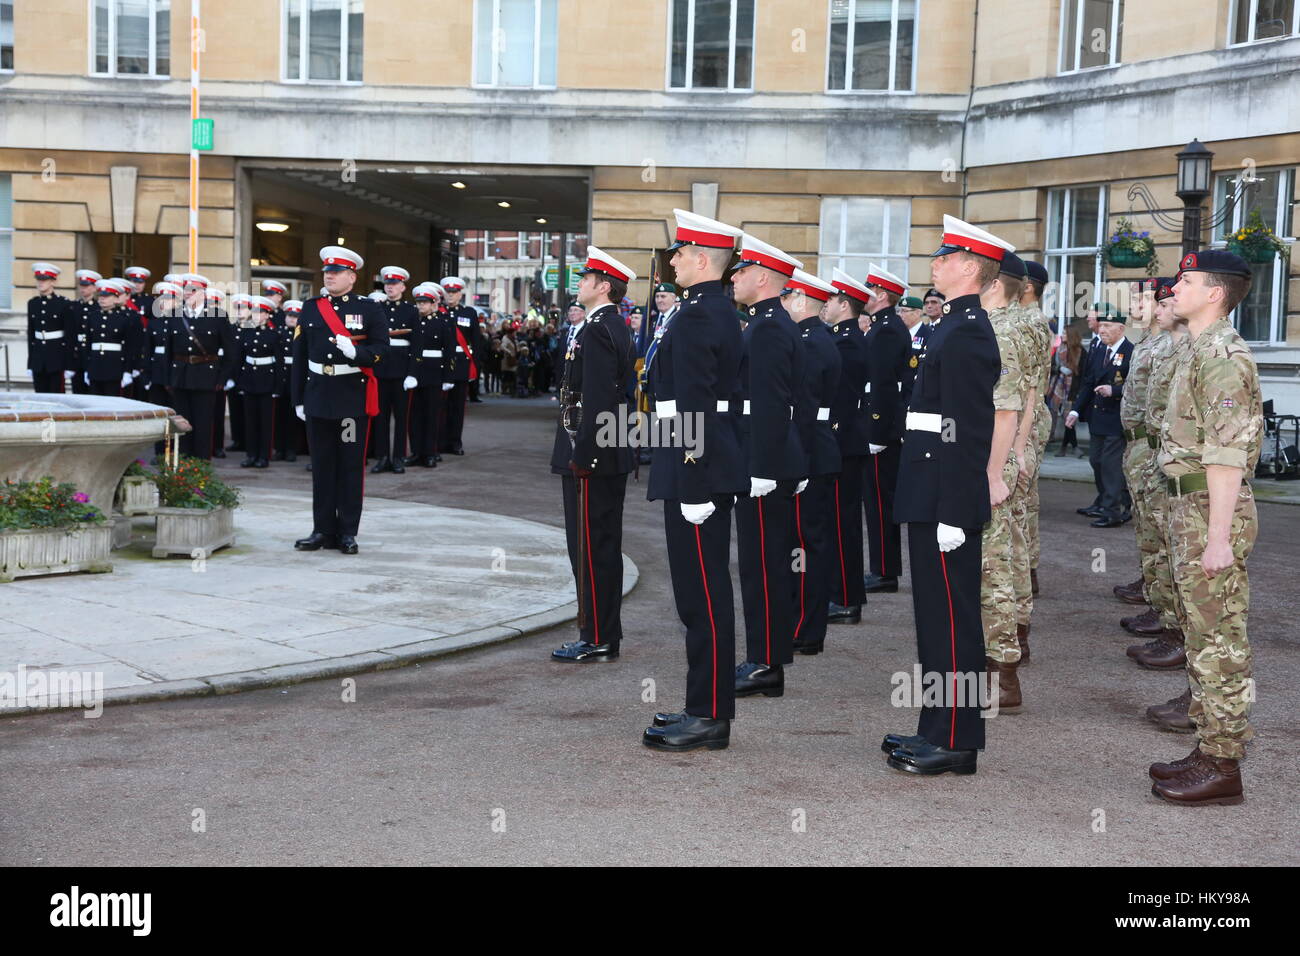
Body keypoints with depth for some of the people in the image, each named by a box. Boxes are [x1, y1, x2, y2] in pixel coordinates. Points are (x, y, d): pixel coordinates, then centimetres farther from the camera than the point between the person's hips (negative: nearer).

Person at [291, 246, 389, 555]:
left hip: (353, 397, -3)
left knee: (351, 465, 1)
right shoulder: (310, 308, 10)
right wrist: (298, 399, 7)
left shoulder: (369, 309, 2)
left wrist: (355, 352, -23)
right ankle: (323, 529, 15)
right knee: (322, 465, 7)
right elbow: (299, 356, 10)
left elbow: (381, 349, -3)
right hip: (318, 395, 3)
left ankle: (348, 532, 9)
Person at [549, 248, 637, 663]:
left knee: (591, 548, -5)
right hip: (611, 456, 10)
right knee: (604, 547, 13)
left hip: (591, 457, -10)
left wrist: (581, 454, -22)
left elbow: (596, 399, -23)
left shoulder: (598, 329, -16)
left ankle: (597, 640, 0)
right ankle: (606, 634, 20)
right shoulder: (617, 326, 16)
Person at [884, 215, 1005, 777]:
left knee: (951, 619, -3)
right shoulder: (957, 325, 16)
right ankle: (937, 730, 25)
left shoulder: (966, 333, -16)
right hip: (932, 495, 10)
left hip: (947, 499, -10)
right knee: (936, 617, 15)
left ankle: (957, 742, 6)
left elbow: (968, 431, -21)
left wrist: (953, 515, -22)